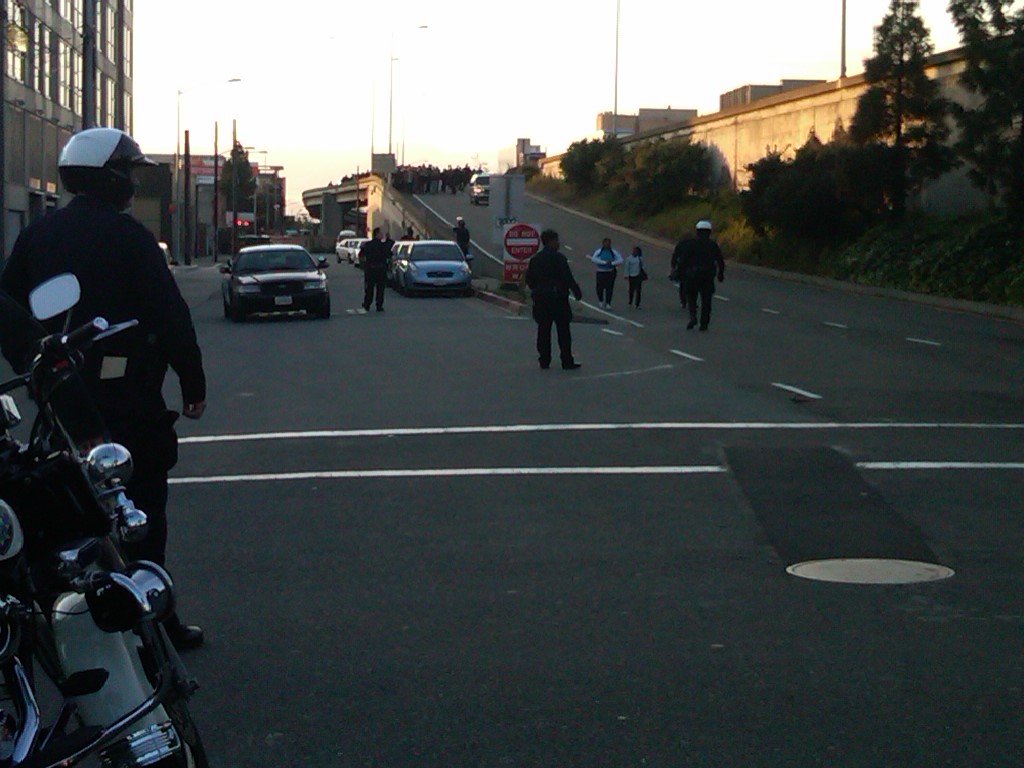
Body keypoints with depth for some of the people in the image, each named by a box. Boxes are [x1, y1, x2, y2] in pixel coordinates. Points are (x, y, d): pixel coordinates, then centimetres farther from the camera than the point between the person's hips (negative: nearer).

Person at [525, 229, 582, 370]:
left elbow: (529, 279, 12)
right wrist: (577, 292, -7)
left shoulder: (535, 260, 7)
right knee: (563, 332, 0)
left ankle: (544, 361, 8)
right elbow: (568, 277, -16)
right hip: (558, 299, -5)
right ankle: (567, 362, 1)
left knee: (543, 331, 8)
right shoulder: (558, 258, -11)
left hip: (541, 300, 5)